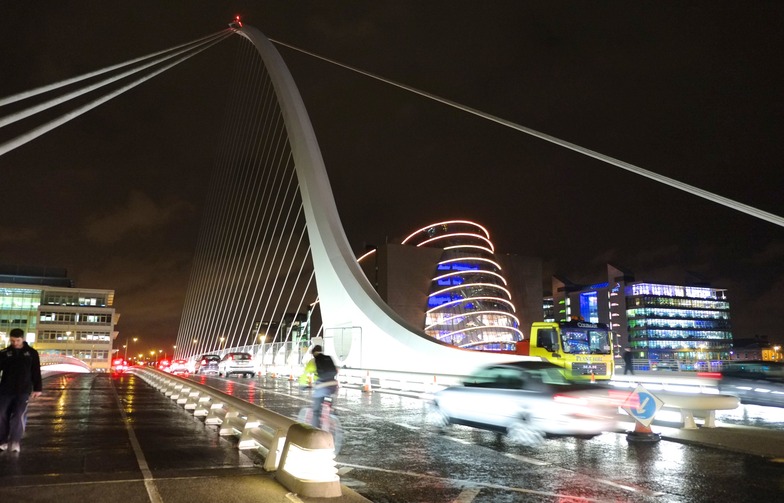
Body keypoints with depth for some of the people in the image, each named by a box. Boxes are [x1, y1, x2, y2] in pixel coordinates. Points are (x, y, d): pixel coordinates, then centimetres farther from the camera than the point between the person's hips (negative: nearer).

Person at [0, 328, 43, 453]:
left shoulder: (32, 353, 3)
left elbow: (36, 372, 6)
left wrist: (37, 389, 3)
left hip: (23, 391, -2)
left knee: (19, 415, -14)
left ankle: (15, 441, -8)